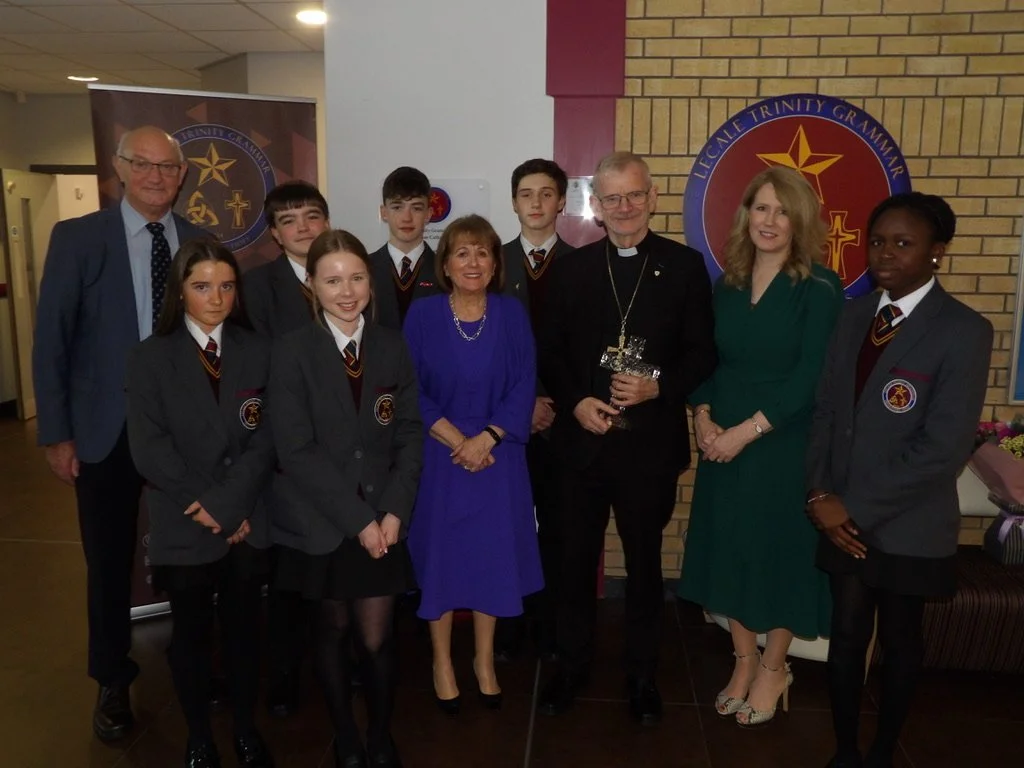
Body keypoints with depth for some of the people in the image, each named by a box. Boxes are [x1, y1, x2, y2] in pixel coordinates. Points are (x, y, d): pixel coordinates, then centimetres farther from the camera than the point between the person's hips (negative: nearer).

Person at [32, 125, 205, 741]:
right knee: (110, 563, 11)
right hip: (107, 429, -1)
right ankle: (114, 680, 32)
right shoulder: (77, 237, -4)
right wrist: (57, 434, -6)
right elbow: (51, 340, -3)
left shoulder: (203, 243, 2)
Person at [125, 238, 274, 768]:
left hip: (246, 521, 1)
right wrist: (203, 509, -14)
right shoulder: (151, 357, -2)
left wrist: (227, 502, -16)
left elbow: (266, 439, -5)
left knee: (243, 627, 13)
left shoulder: (256, 352, 2)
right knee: (192, 632, 13)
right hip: (183, 525, -1)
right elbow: (150, 449, -10)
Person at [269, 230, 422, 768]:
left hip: (383, 519, 2)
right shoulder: (292, 350, -7)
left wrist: (395, 510, -9)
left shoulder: (392, 347, 3)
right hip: (320, 521, -1)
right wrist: (357, 518, -15)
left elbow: (411, 434, 2)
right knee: (332, 630, 13)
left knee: (377, 638, 3)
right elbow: (296, 450, -13)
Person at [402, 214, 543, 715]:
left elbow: (525, 385, -5)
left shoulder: (512, 314, -1)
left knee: (492, 555, 9)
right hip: (439, 455, -1)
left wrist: (486, 438, -16)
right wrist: (456, 440, -15)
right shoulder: (423, 314, -5)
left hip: (496, 455, 1)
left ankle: (485, 661, 28)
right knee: (439, 556, 7)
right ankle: (442, 662, 26)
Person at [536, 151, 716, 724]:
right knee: (577, 561, 14)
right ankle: (574, 664, 35)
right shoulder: (571, 268, 4)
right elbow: (551, 352, 4)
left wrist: (658, 387, -19)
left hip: (650, 443, -1)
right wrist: (575, 402, -12)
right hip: (583, 440, 2)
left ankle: (643, 674, 34)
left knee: (645, 563, 15)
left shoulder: (685, 266, -1)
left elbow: (703, 353, -2)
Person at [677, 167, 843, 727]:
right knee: (729, 550, 12)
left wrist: (746, 431, -19)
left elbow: (810, 376, -16)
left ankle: (774, 668, 30)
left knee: (779, 551, 9)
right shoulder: (727, 284, 6)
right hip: (722, 444, 5)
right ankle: (743, 661, 31)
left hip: (783, 444, -4)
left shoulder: (820, 287, -9)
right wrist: (702, 418, -9)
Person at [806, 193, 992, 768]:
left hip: (907, 525, -4)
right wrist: (820, 493, -6)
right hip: (843, 517, 4)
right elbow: (827, 409, 5)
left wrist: (856, 506, -17)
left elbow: (944, 448, -19)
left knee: (899, 641, 16)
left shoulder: (964, 331, -13)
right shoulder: (854, 315, 4)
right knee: (846, 635, 14)